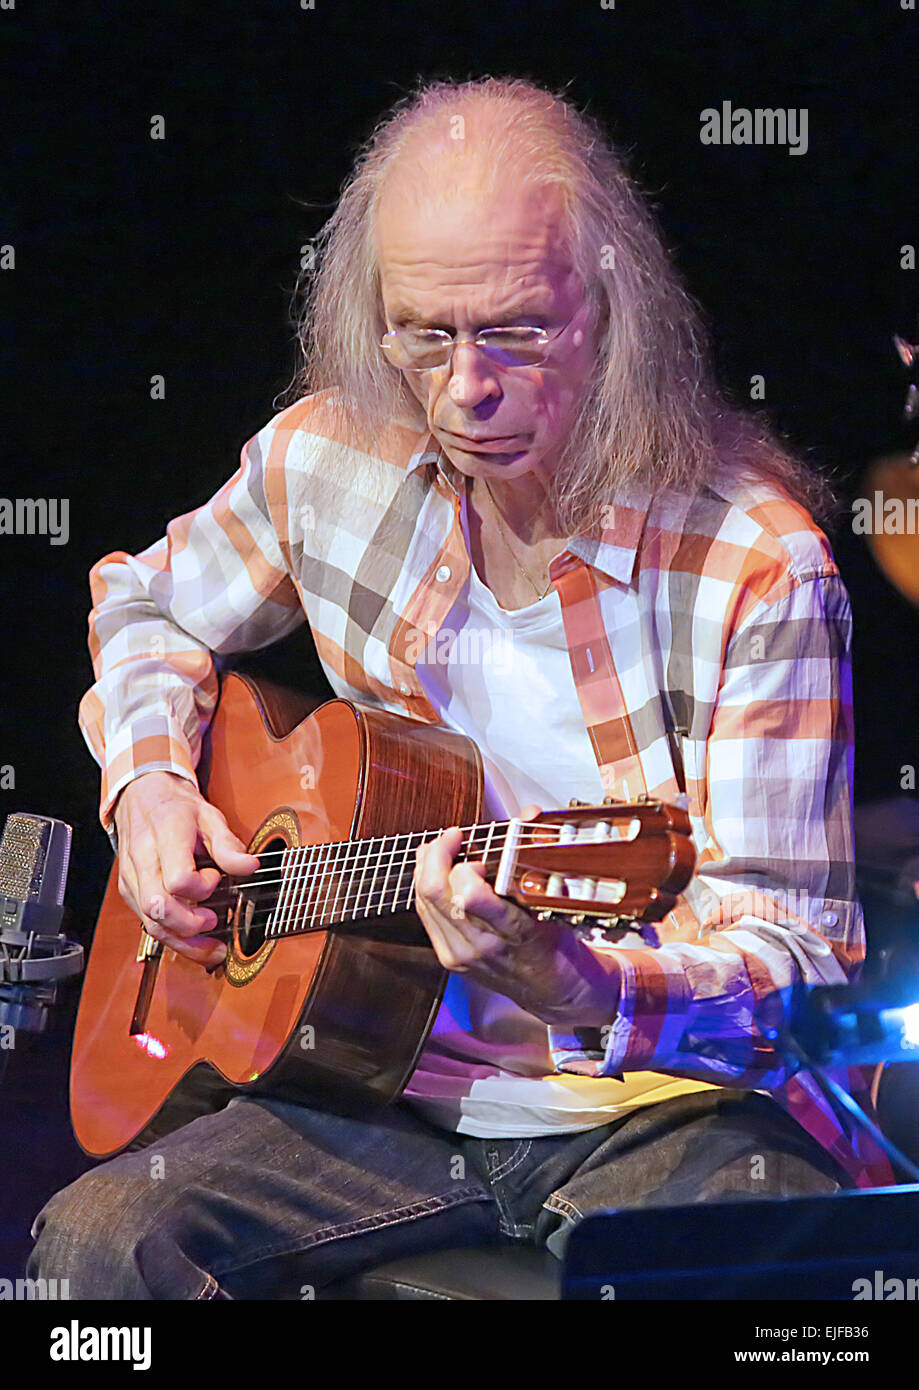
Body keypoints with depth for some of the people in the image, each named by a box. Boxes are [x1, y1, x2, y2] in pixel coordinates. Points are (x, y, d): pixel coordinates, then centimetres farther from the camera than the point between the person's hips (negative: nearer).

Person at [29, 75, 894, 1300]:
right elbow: (153, 604, 22)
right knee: (96, 1242, -20)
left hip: (662, 1101, -4)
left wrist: (574, 987, -36)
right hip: (393, 1092, 4)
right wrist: (147, 780, 2)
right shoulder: (329, 456, 0)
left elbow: (792, 950, -16)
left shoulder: (755, 560, -15)